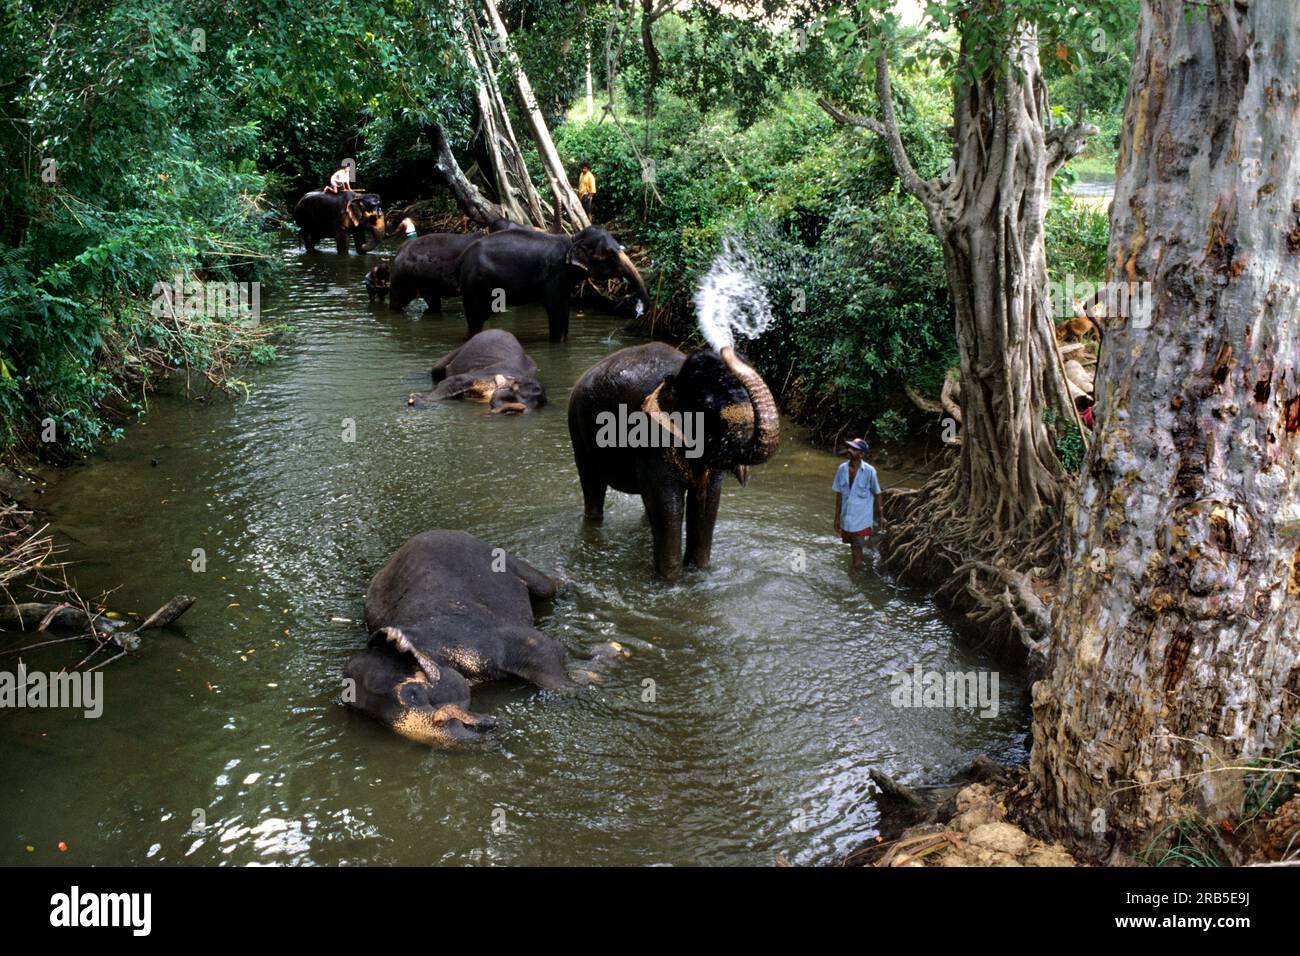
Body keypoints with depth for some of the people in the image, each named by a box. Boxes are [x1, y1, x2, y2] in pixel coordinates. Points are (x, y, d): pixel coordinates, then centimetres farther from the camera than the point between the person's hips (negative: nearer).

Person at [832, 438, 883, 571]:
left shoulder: (869, 471, -16)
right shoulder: (842, 469, -5)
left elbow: (877, 495, -4)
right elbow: (839, 495, 3)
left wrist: (879, 517, 3)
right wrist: (837, 518, 5)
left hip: (862, 519, -4)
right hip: (846, 518, 4)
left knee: (857, 549, -5)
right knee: (854, 547, 20)